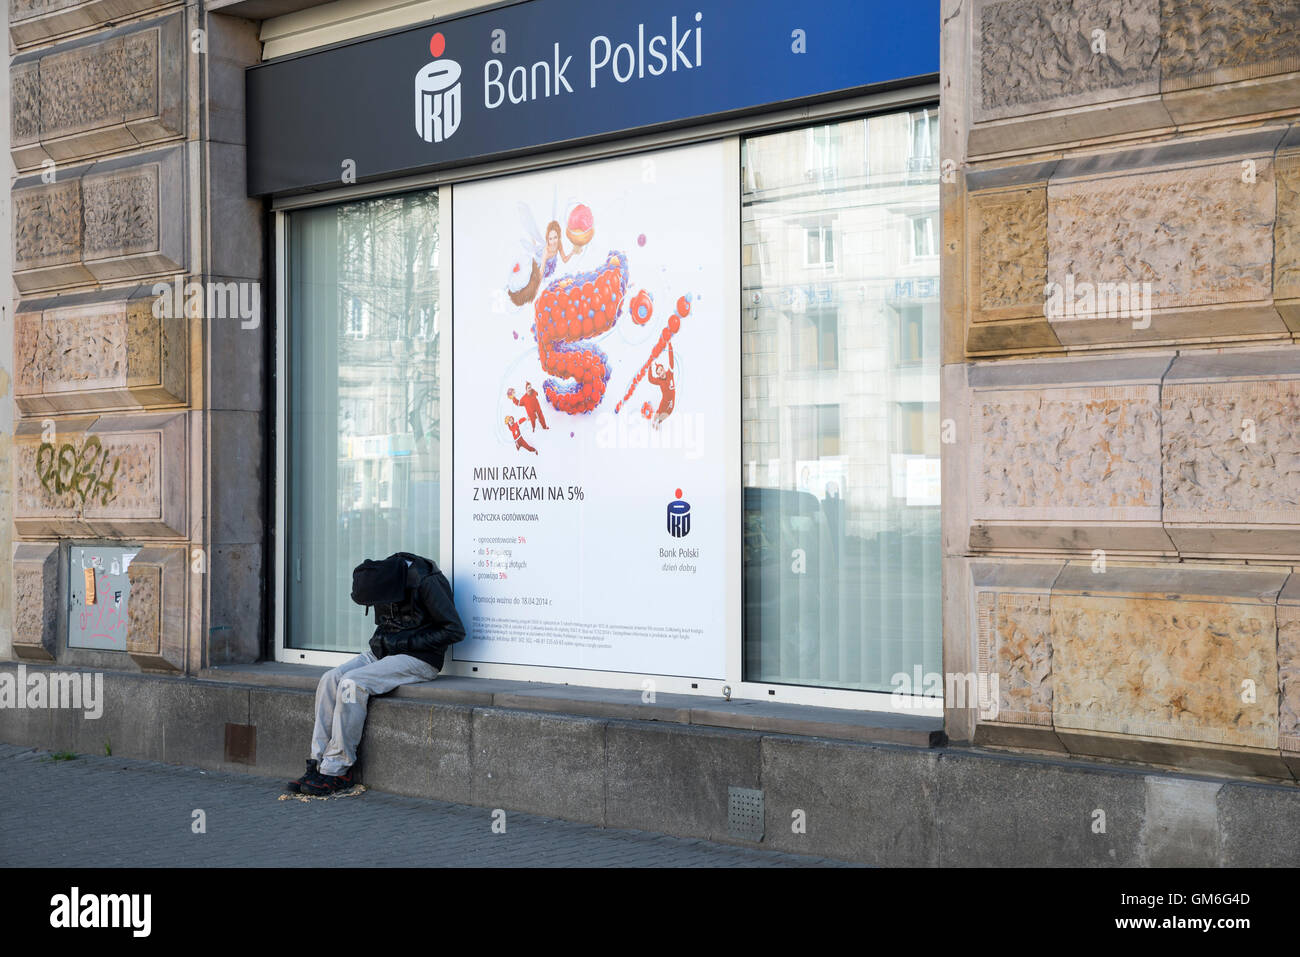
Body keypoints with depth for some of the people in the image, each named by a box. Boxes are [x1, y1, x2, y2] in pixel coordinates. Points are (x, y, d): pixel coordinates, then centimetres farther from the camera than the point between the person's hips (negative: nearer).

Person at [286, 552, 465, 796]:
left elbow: (455, 630, -19)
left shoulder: (427, 582, -21)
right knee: (330, 680, -13)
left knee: (352, 684, -25)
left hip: (419, 658, -8)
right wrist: (381, 639, 0)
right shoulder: (384, 579, 2)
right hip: (385, 653, 8)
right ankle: (319, 763, -11)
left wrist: (407, 643, -17)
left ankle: (337, 771, -18)